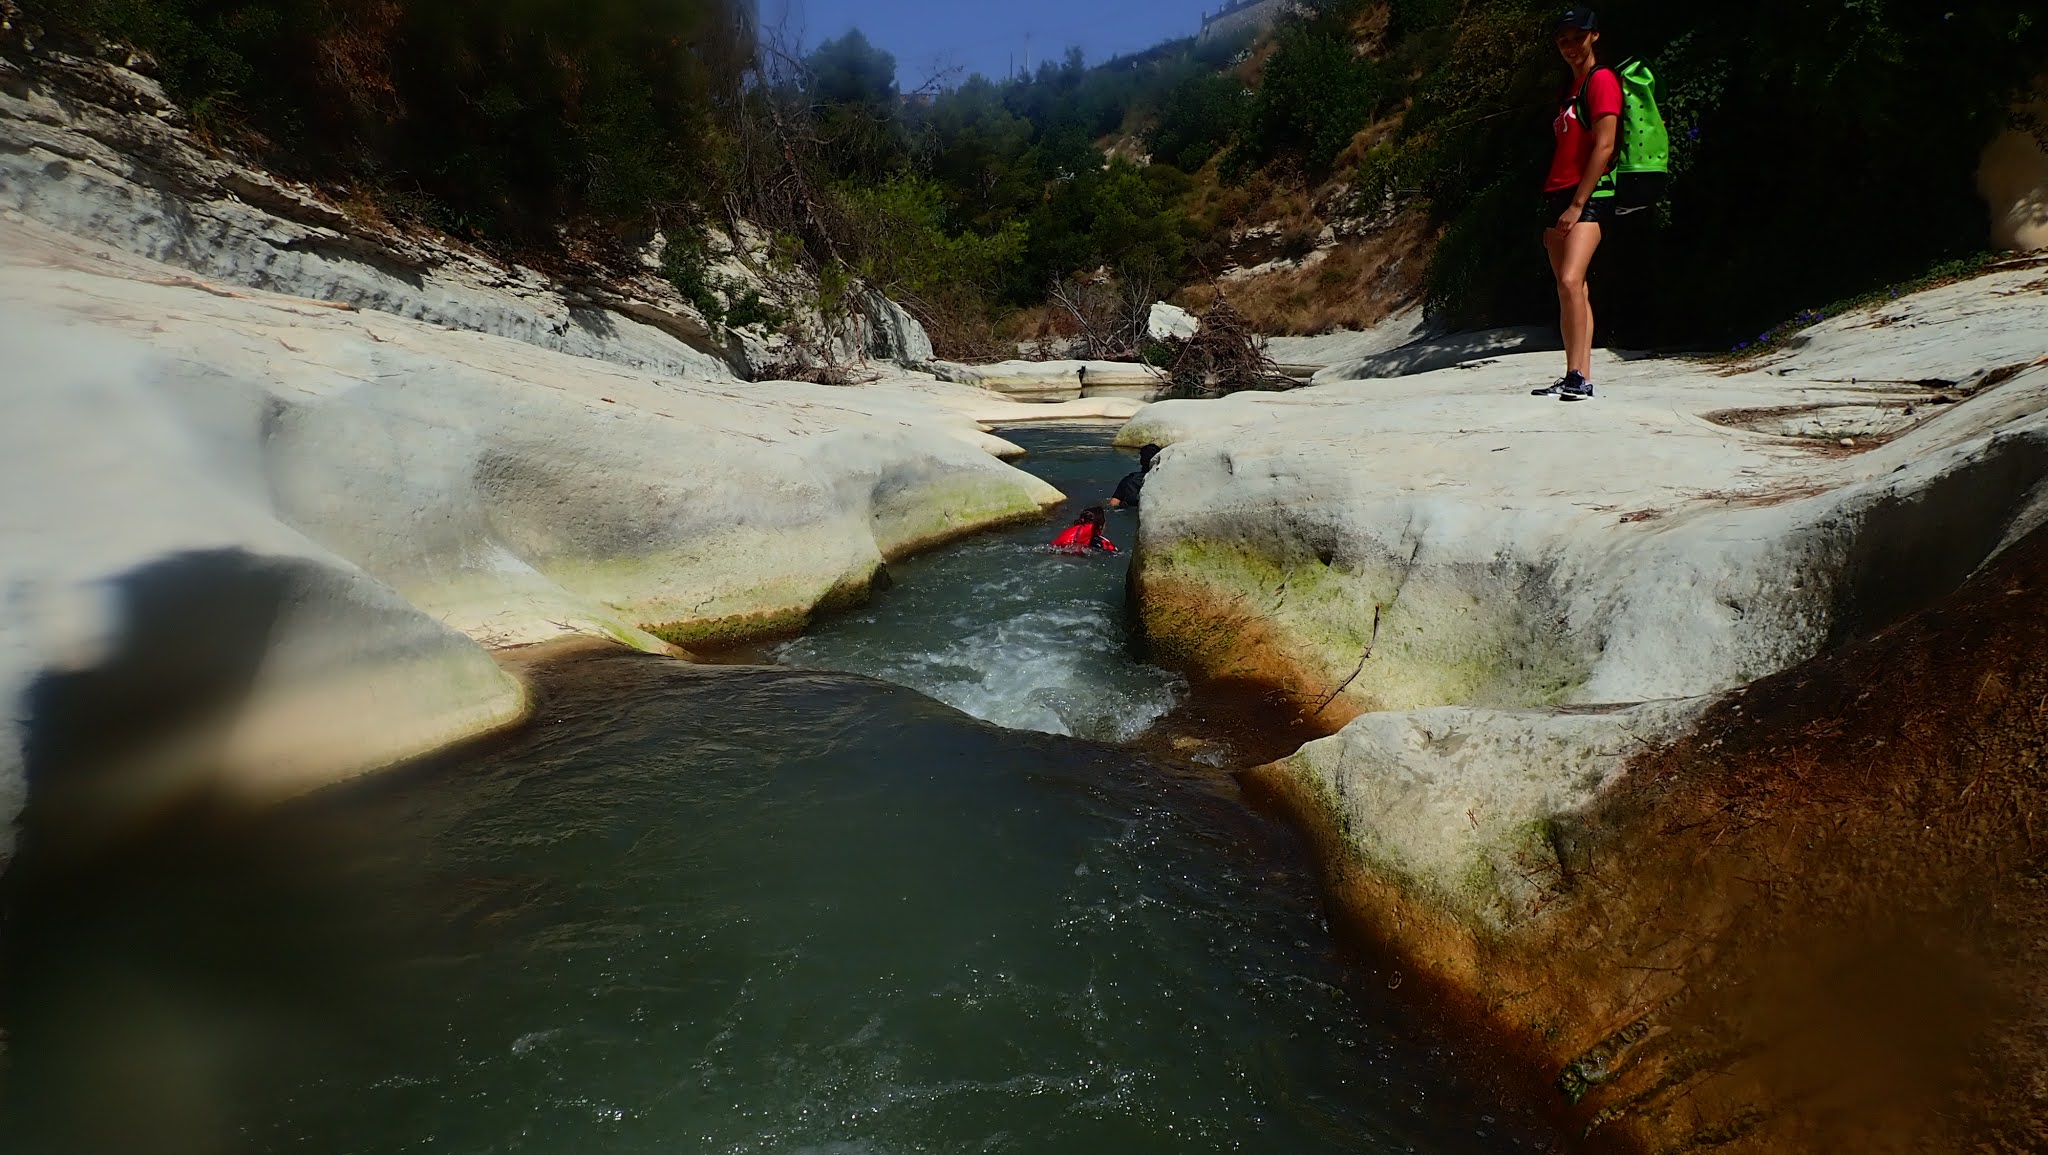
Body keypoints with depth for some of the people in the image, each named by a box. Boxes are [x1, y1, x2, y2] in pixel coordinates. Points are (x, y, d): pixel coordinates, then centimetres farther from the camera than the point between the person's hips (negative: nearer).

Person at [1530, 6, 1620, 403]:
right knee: (1569, 290, 5)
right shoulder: (1570, 88, 23)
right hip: (1557, 197, 9)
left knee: (1570, 282, -23)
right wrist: (1551, 215, 17)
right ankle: (1577, 377, 7)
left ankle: (1579, 377, -26)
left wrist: (1577, 205, -19)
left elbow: (1604, 147, -13)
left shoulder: (1602, 79, -3)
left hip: (1586, 199, -9)